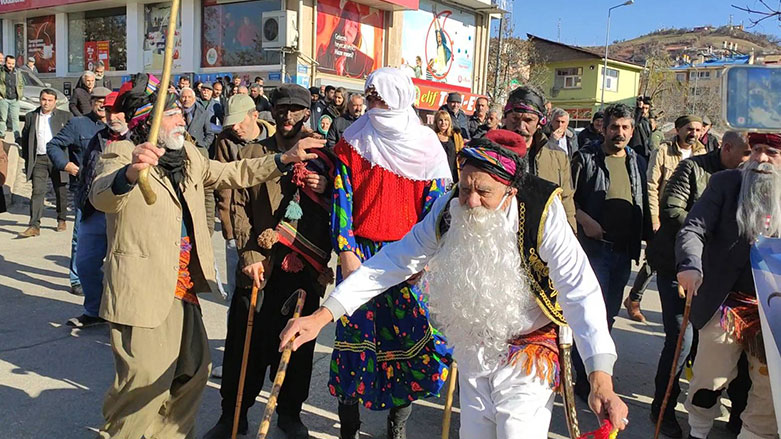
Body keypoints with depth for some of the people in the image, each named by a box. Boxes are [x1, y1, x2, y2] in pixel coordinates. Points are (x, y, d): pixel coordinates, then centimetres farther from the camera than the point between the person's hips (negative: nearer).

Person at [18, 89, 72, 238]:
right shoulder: (31, 117, 10)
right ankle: (34, 225, -10)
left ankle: (61, 220, 26)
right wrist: (27, 158, 7)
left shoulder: (65, 116, 4)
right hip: (39, 160, 1)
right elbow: (24, 139, 14)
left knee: (61, 191, 9)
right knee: (37, 191, -8)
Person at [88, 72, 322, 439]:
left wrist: (286, 159, 13)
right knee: (147, 380, -4)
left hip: (184, 288, 8)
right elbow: (102, 197, -32)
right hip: (143, 291, -8)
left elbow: (233, 173, 21)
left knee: (194, 370, 18)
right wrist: (131, 172, -56)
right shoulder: (120, 156, -12)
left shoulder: (188, 156, 12)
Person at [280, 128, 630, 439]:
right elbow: (393, 262, -14)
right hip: (473, 352, 4)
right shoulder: (449, 211, -15)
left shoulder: (542, 216, -26)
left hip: (528, 354, -3)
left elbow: (580, 292, -29)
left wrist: (601, 381, -40)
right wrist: (321, 317, -21)